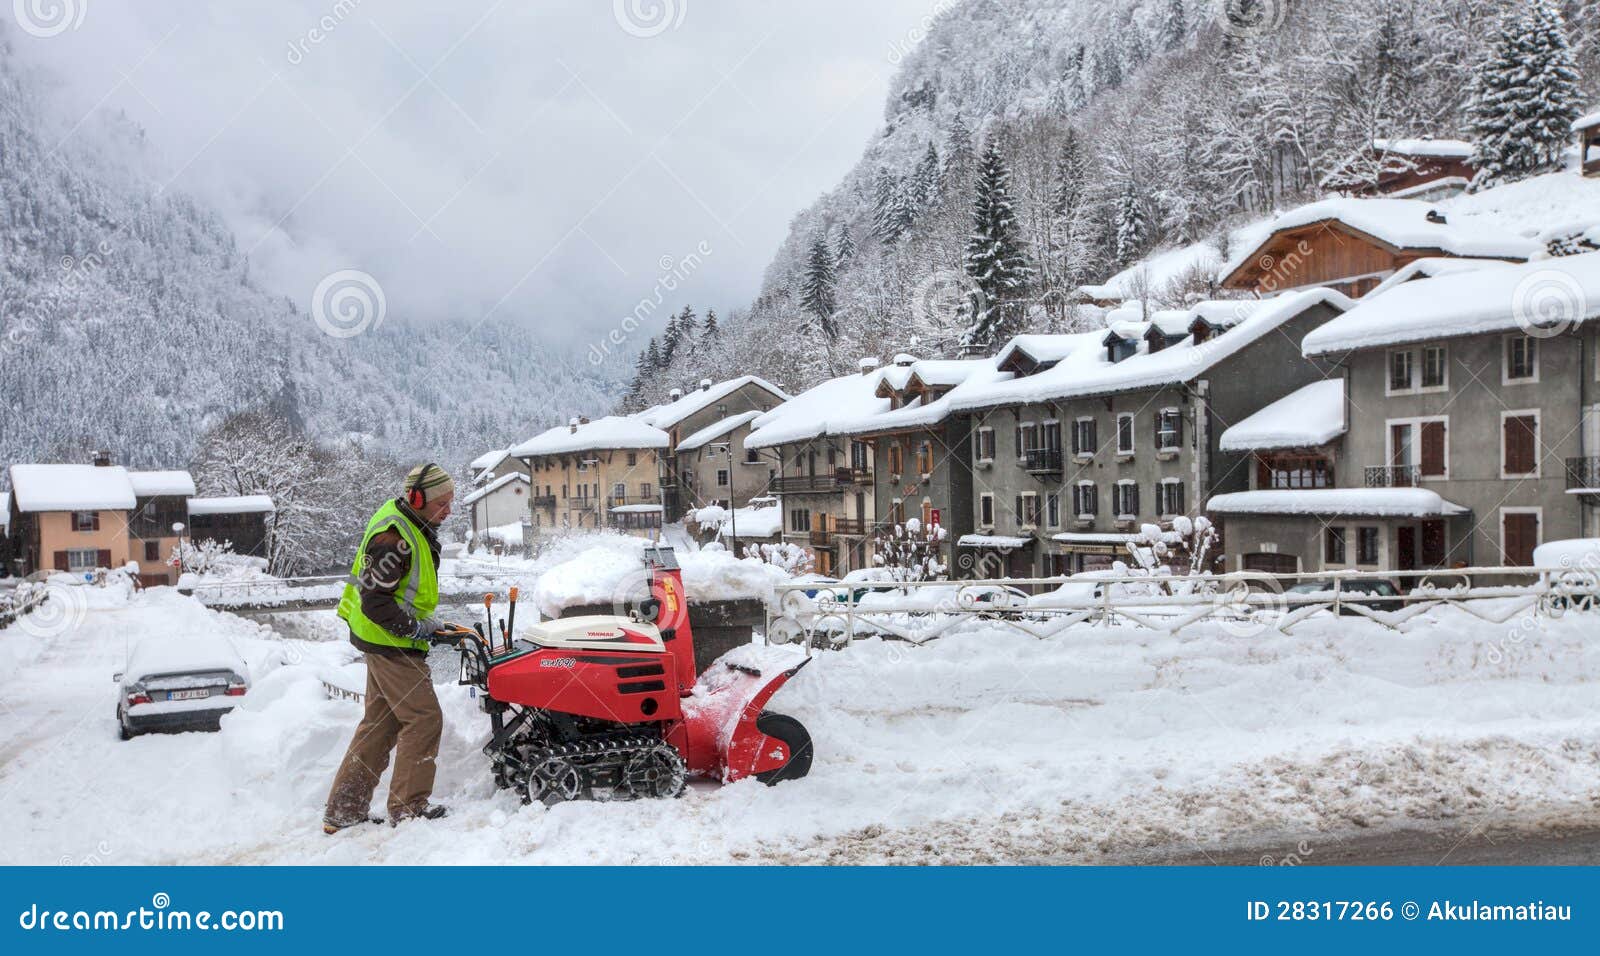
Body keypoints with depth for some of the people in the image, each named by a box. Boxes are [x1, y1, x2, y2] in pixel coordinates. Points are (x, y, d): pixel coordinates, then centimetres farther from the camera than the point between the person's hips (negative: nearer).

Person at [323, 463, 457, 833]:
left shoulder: (416, 528, 10)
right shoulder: (392, 537, -22)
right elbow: (374, 600, -25)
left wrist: (427, 623, 16)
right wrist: (417, 628, -17)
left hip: (388, 640, 10)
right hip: (390, 642, -10)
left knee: (381, 724, 13)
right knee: (424, 718, -6)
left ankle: (343, 810, 19)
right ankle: (408, 808, 3)